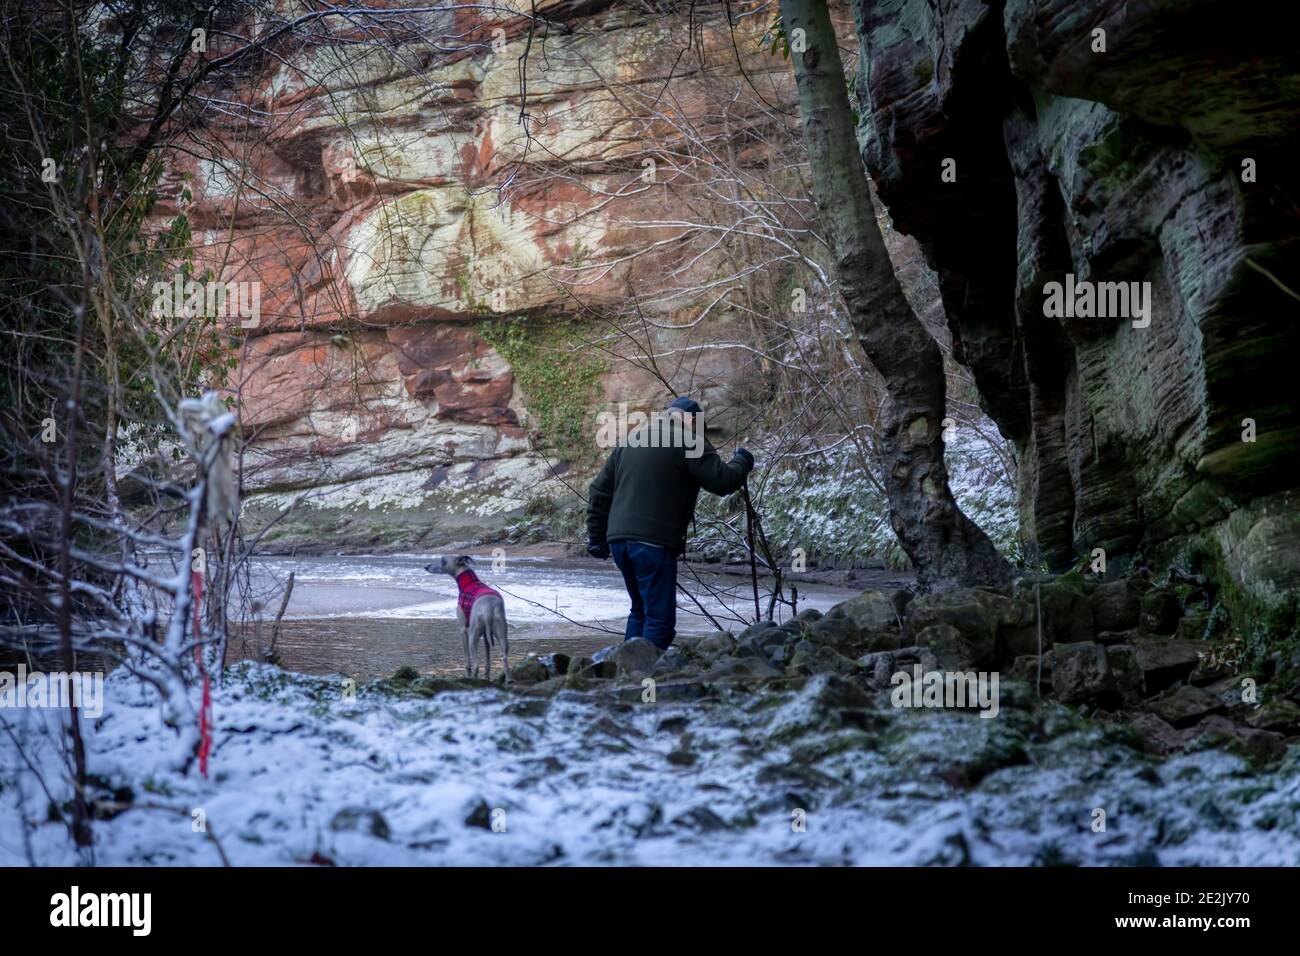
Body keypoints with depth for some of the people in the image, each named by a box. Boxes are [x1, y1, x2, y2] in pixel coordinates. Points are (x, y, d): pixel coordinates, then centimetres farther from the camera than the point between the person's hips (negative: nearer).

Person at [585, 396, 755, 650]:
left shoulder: (630, 442, 21)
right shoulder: (688, 442, -3)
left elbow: (599, 492, 21)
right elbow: (723, 481, -6)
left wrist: (597, 538, 25)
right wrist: (741, 462, 14)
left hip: (618, 539, 8)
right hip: (653, 542, -8)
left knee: (640, 610, 20)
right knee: (660, 618, -5)